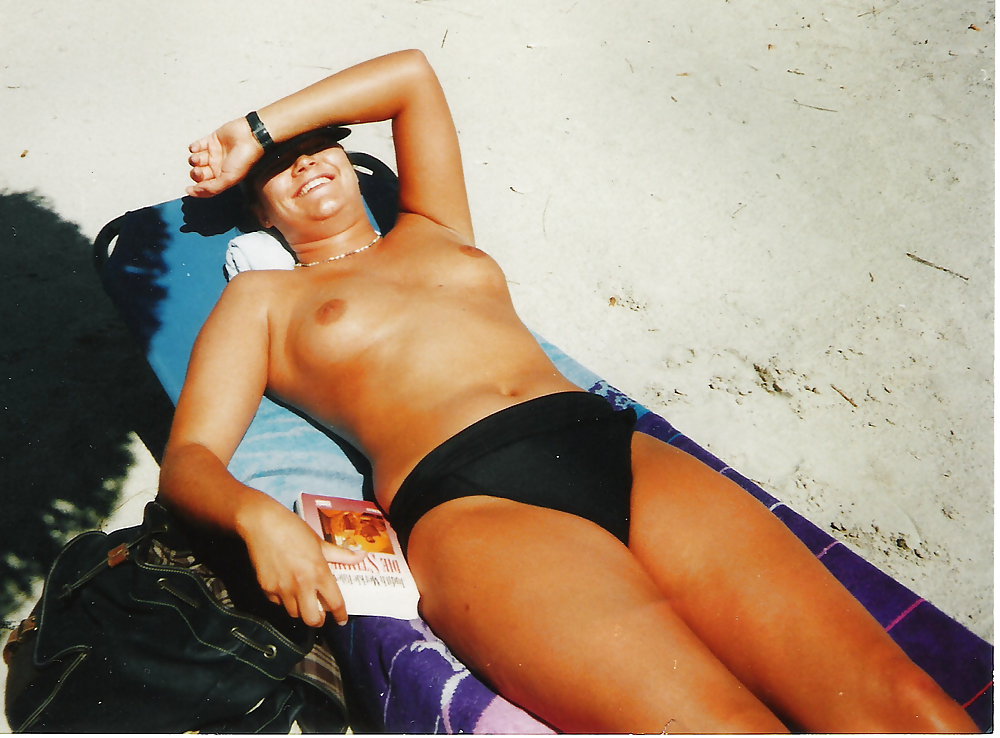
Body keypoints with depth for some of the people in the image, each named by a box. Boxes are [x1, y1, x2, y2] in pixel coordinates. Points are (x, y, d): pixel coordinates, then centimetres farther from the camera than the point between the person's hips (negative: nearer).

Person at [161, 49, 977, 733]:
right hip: (466, 501, -4)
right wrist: (258, 515, -13)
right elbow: (188, 457, 11)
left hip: (622, 451, 4)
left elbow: (413, 73, 38)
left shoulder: (435, 234, 31)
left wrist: (254, 126, 36)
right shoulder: (260, 298, 22)